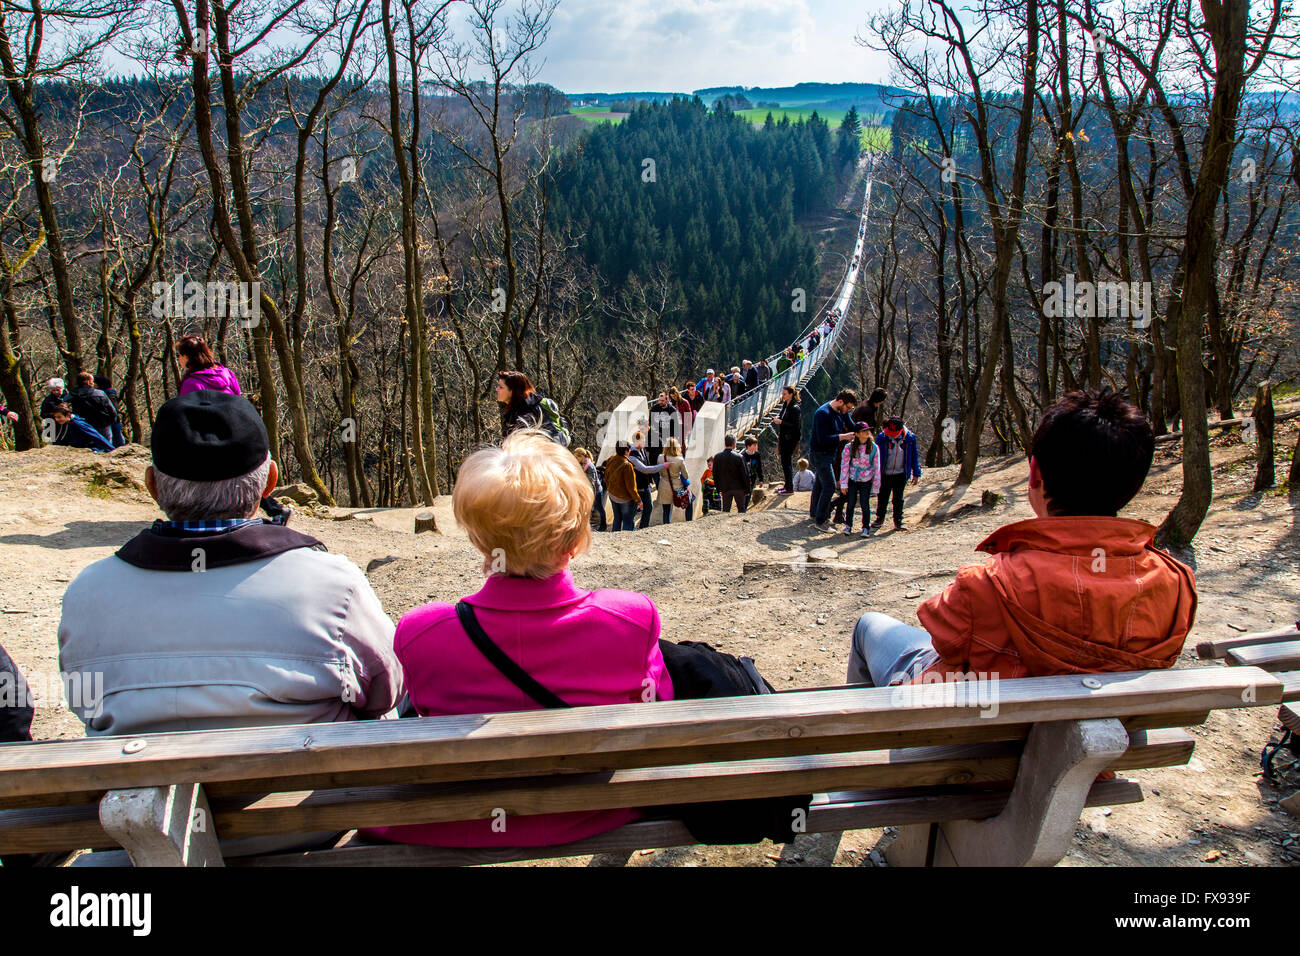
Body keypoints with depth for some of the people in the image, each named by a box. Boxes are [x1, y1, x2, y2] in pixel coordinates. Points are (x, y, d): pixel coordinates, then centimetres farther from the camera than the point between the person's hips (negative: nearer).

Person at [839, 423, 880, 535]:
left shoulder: (874, 448, -7)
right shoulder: (849, 447, -9)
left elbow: (876, 467, -1)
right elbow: (844, 465, -5)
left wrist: (876, 486, 0)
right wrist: (843, 484, -7)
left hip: (866, 481, 0)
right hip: (852, 479, 0)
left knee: (865, 504, -1)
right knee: (851, 503, 5)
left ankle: (866, 527, 16)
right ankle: (848, 525, 24)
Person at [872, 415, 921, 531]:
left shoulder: (910, 437, -5)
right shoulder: (882, 437, -10)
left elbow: (914, 456, 6)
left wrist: (916, 473, 7)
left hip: (900, 475, 0)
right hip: (884, 474, 0)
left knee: (898, 499, 5)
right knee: (882, 498, 9)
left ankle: (898, 521, 16)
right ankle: (880, 518, 27)